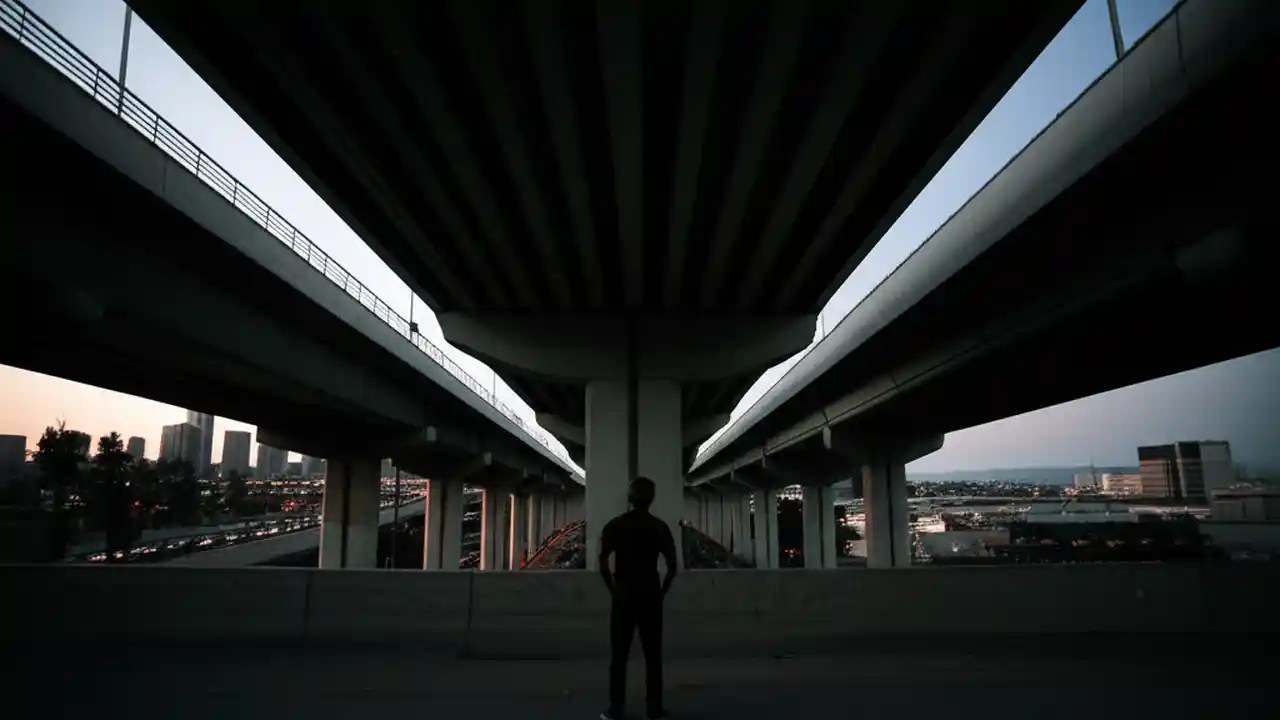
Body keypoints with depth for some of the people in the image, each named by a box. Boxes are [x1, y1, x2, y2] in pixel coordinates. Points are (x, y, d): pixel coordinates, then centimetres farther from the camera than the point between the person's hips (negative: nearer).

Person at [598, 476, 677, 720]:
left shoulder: (615, 525, -2)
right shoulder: (660, 527, 3)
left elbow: (603, 564, -10)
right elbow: (672, 567, -1)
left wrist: (613, 589, 0)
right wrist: (661, 591, 7)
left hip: (624, 596, -1)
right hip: (651, 596, 1)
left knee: (619, 655, 5)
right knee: (653, 654, 8)